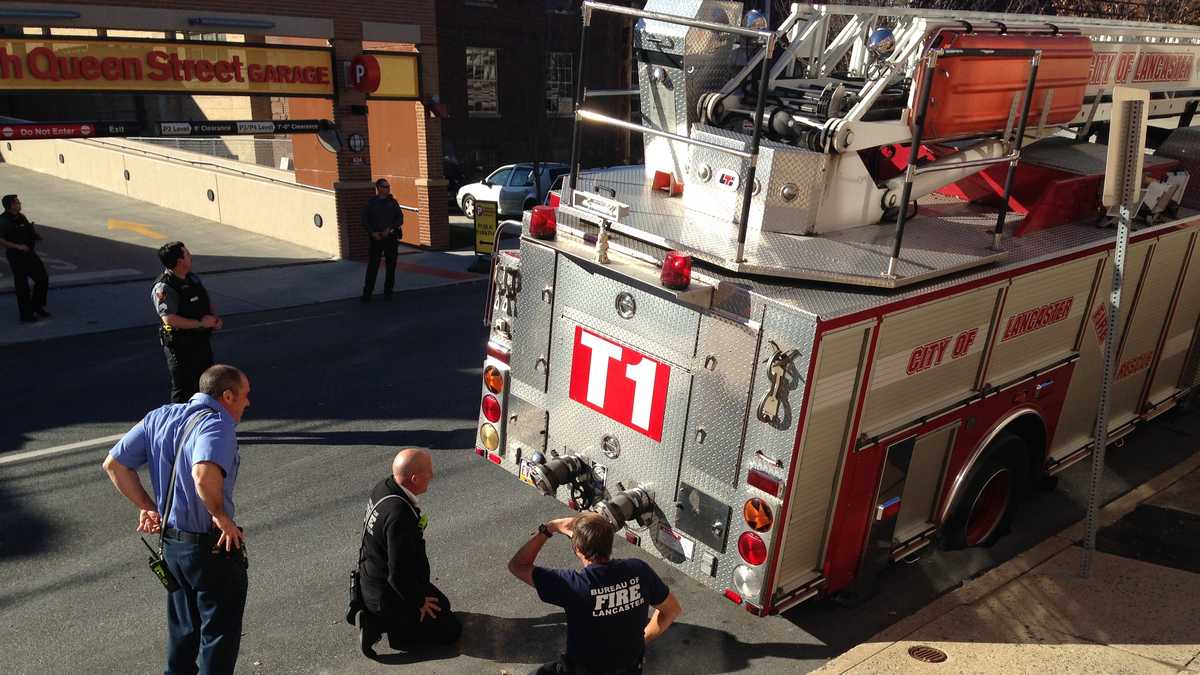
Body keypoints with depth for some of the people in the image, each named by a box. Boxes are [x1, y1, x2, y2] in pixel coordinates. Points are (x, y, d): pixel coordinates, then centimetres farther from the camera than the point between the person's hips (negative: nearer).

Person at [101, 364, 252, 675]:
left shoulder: (160, 417, 3)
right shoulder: (217, 425, -23)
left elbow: (114, 464, 7)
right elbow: (204, 475, -42)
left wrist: (147, 507, 8)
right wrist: (221, 516, -26)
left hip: (171, 542, 8)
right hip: (213, 547, -8)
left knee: (183, 629, 25)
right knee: (220, 633, 10)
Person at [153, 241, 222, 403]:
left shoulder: (193, 278, 7)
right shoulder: (163, 288, -19)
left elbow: (207, 302, 19)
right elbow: (170, 319, -29)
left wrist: (215, 319, 0)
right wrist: (201, 323, -21)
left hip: (202, 341, 9)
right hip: (181, 347, -8)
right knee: (183, 390, 3)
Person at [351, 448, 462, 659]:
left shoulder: (384, 486, -6)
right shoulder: (399, 515, -35)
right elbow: (399, 574, -30)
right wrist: (419, 602, -12)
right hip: (389, 594, -9)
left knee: (442, 605, 25)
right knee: (451, 629, 2)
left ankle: (374, 615, 14)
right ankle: (379, 624, -3)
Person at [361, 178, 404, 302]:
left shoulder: (392, 202, 7)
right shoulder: (371, 202, 3)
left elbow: (400, 218, 3)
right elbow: (364, 219, 3)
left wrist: (389, 229, -11)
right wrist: (372, 232, -10)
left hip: (391, 237, 2)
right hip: (376, 238, -2)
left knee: (391, 265, 5)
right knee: (372, 266, -6)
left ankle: (388, 291, 15)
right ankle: (367, 293, -3)